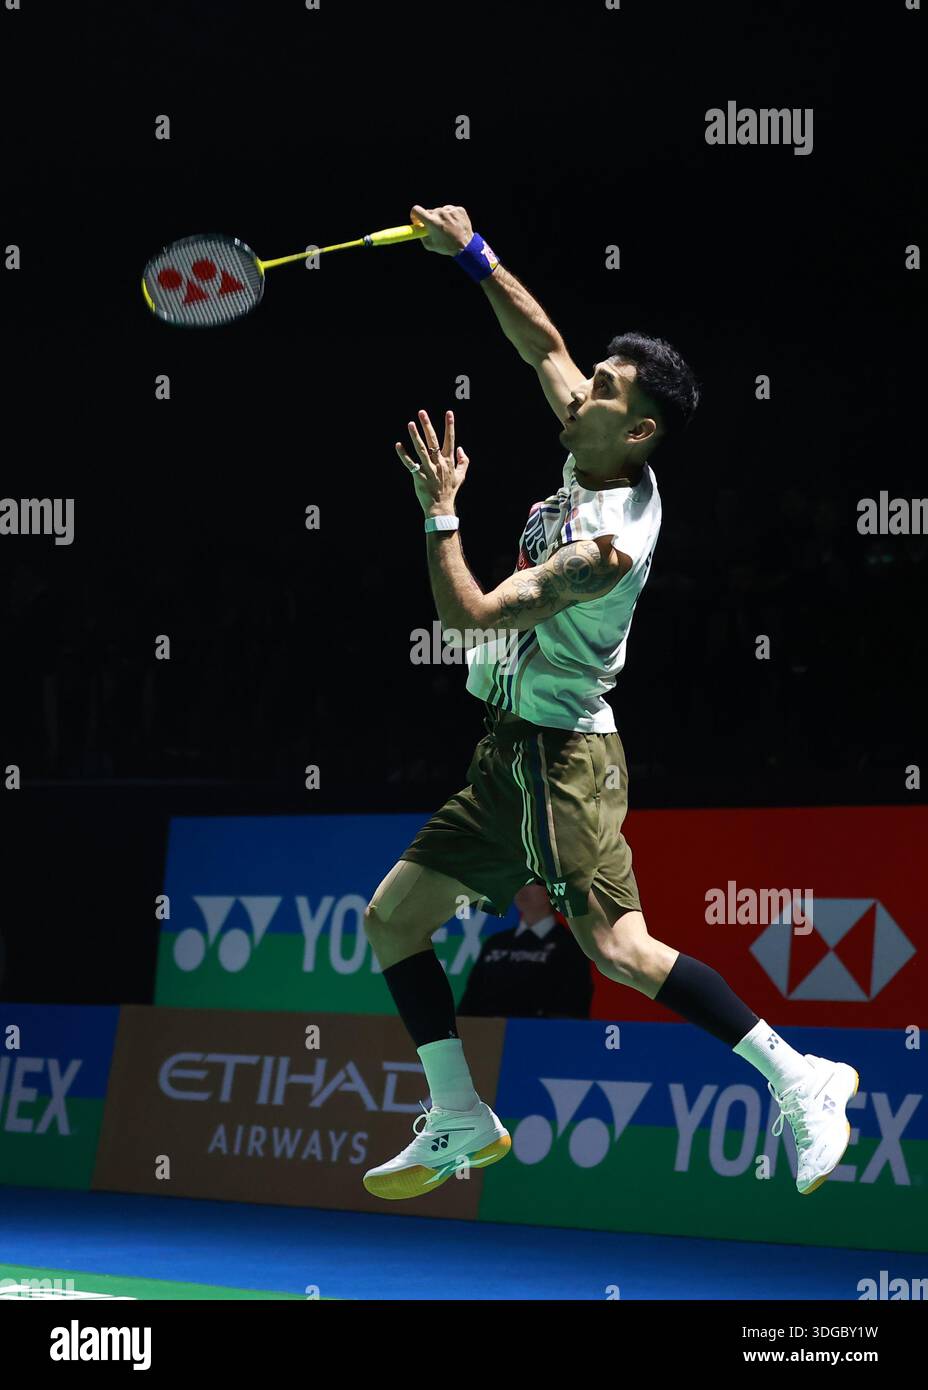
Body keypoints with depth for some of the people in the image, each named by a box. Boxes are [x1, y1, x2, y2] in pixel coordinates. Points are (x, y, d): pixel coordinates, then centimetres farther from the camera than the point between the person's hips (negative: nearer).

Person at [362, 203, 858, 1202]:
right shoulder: (595, 462, 3)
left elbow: (470, 615, -22)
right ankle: (460, 1125, 18)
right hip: (505, 755, 10)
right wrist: (470, 256, 11)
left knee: (618, 948, -21)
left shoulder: (610, 541, -22)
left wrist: (439, 509, -15)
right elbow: (544, 345, 17)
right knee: (392, 916, 10)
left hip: (559, 754, -10)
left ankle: (800, 1082, -14)